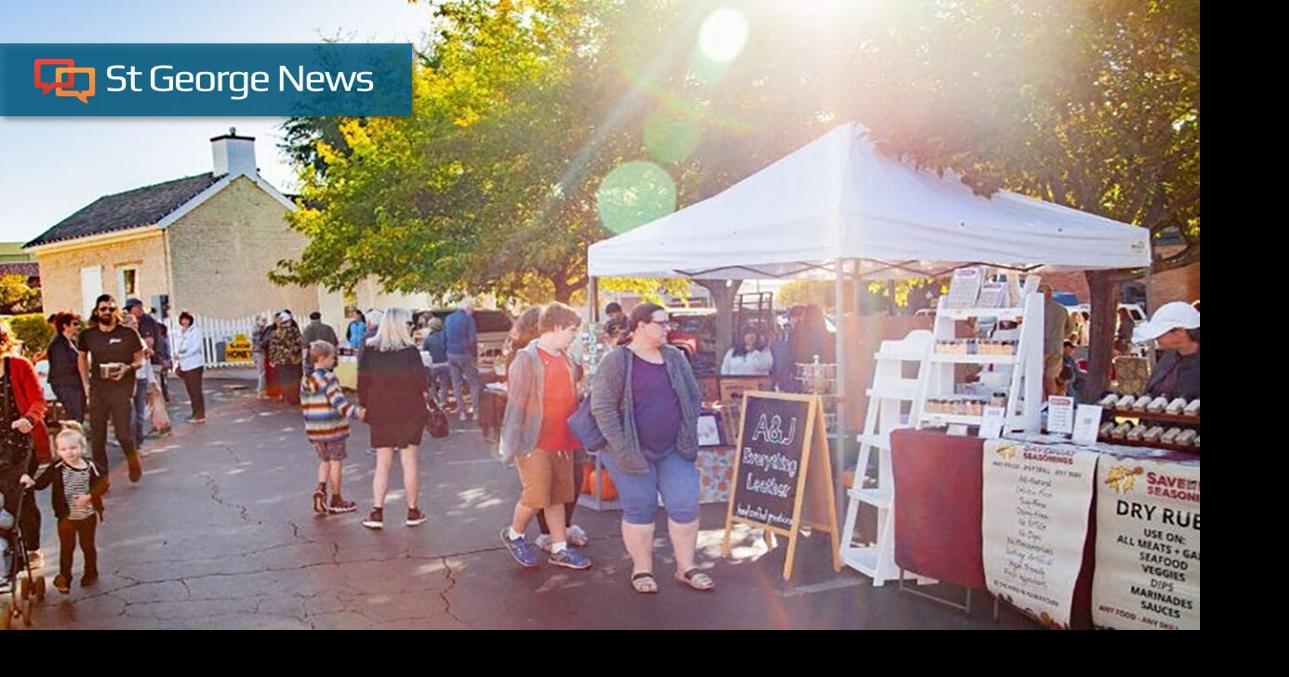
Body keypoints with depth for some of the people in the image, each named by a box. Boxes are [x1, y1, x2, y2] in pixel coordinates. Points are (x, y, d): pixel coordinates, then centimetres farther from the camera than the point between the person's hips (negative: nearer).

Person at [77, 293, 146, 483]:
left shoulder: (129, 334, -4)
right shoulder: (87, 335, 4)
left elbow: (140, 359, 4)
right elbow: (82, 357, 20)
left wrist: (128, 368, -18)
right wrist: (85, 384, 10)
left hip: (121, 389, -3)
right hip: (97, 391, 3)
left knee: (123, 433, -6)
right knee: (97, 437, 5)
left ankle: (133, 462, 25)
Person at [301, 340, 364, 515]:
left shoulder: (305, 381, 8)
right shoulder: (328, 378, -15)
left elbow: (305, 406, 13)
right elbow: (338, 401, -26)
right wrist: (355, 412, -33)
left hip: (314, 429, 6)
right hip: (333, 428, -6)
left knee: (324, 461, 19)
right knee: (335, 462, 5)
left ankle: (320, 489, -2)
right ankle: (336, 499, 13)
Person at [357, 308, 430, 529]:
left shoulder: (369, 351, -3)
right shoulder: (410, 351, -11)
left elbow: (363, 384, 1)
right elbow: (421, 383, -7)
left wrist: (366, 407, 13)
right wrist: (421, 404, 12)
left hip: (380, 413, 2)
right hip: (409, 413, -2)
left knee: (382, 464, 8)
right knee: (409, 462, 7)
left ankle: (377, 513, 4)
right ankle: (413, 512, 14)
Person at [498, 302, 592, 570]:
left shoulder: (564, 358, 9)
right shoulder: (527, 359, -13)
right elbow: (516, 404, -14)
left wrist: (577, 435, 15)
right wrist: (515, 444, -14)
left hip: (562, 442, 7)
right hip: (535, 444, -7)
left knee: (558, 497, 12)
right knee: (536, 497, -3)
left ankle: (560, 549, 20)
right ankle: (514, 535, 23)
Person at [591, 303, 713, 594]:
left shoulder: (675, 357, 7)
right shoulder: (616, 360, -9)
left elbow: (694, 396, 14)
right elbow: (602, 407, -13)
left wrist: (689, 437, 4)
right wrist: (623, 449, -17)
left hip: (673, 450, 5)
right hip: (632, 452, -5)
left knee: (685, 505, 3)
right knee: (639, 510, 4)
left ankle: (686, 567, 17)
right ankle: (641, 569, 19)